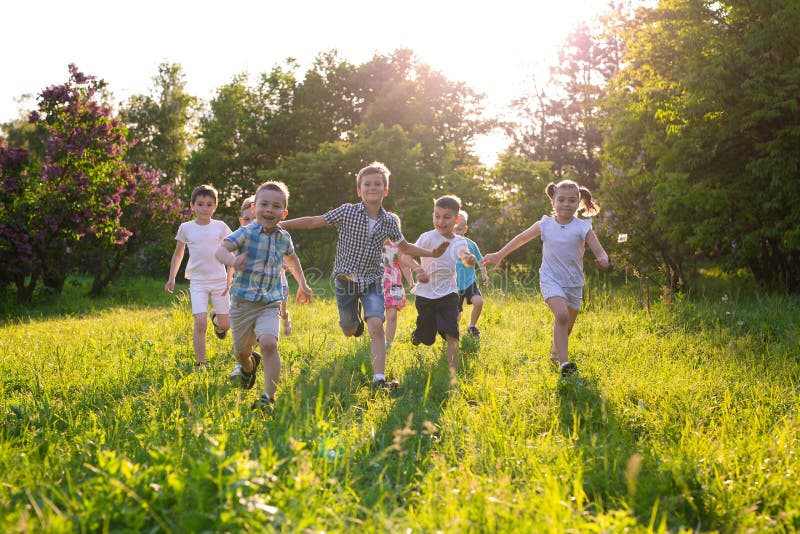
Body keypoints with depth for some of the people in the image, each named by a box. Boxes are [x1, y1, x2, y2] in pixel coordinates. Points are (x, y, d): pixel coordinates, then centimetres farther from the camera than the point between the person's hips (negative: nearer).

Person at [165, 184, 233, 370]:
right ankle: (200, 364, -6)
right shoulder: (186, 228, 1)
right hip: (197, 282, -1)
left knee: (225, 324, 7)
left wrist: (229, 278, 5)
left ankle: (216, 318, 44)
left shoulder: (220, 227, 1)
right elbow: (178, 254, 13)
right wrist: (171, 278, 9)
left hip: (219, 281, 1)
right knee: (200, 323, -15)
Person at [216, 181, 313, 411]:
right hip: (242, 302, -1)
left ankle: (269, 397, -20)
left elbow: (291, 258, 27)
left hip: (270, 303, 1)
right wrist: (232, 260, -49)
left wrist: (302, 284, 32)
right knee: (241, 351, 13)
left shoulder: (284, 237, 4)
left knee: (269, 343, -24)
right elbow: (221, 249, -27)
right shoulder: (246, 233, -10)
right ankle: (249, 366, 51)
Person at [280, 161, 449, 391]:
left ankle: (379, 378, -19)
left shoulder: (390, 221, -1)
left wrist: (432, 253, 4)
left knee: (376, 326, -19)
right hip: (346, 280, 0)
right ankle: (356, 319, 51)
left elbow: (404, 247, 15)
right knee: (349, 330, 12)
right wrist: (279, 224, -8)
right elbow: (314, 221, -5)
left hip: (372, 281, 1)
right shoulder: (346, 212, -10)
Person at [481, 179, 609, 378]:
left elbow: (600, 252, -13)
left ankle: (555, 353, 45)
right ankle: (564, 364, -29)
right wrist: (499, 255, 11)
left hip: (574, 283, 2)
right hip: (551, 280, -2)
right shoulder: (545, 225, -2)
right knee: (561, 315, -27)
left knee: (566, 327, 14)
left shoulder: (582, 227, -6)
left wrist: (603, 260, -37)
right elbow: (521, 238, 11)